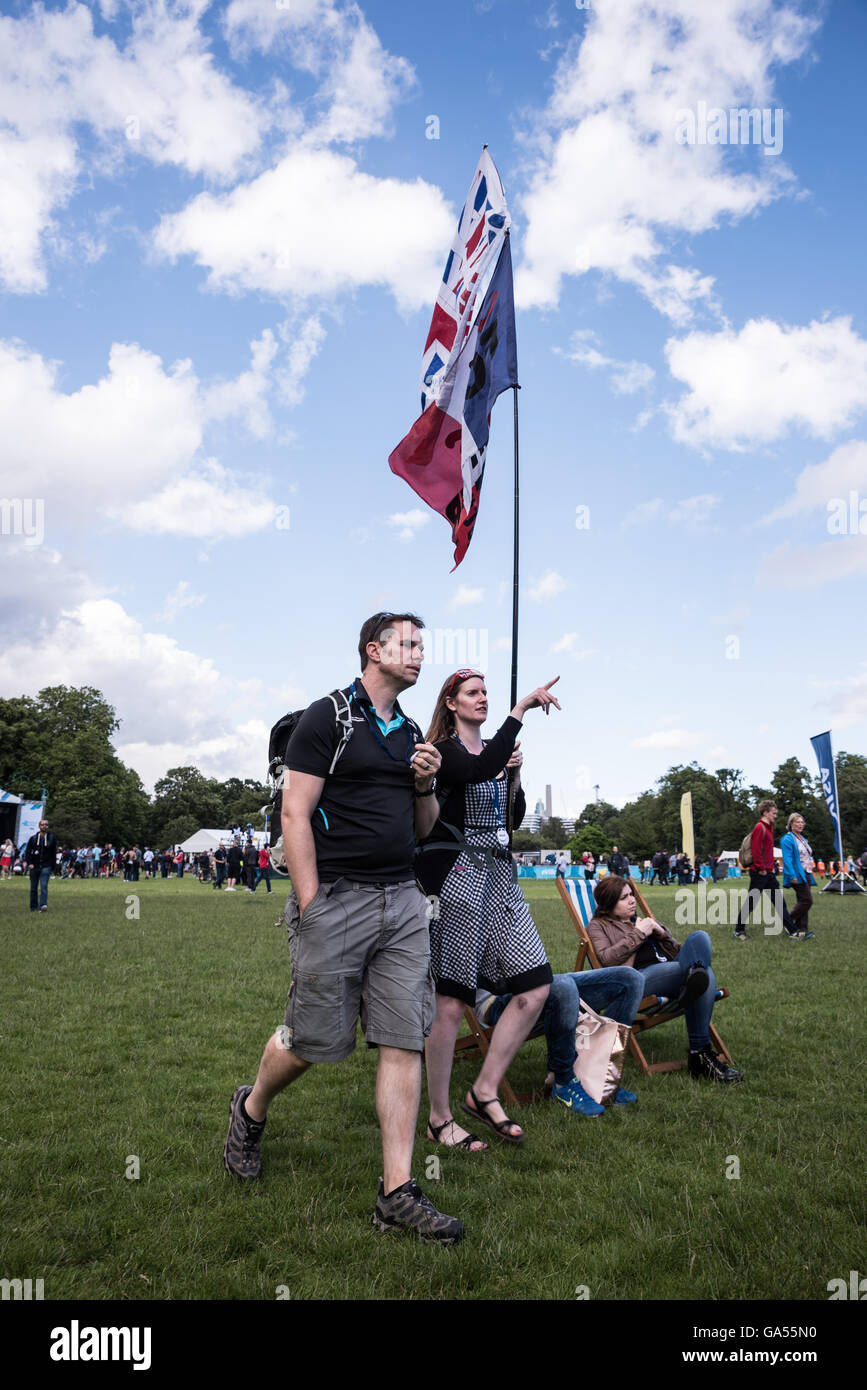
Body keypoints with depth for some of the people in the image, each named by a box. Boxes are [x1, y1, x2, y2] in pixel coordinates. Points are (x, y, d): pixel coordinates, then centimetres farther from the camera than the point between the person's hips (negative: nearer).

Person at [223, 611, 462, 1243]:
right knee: (317, 1038, 4)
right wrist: (311, 906, -15)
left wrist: (426, 785, 2)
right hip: (335, 899, -6)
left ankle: (398, 1192, 9)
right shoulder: (328, 717, -5)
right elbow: (295, 814, -11)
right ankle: (251, 1110, 35)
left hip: (403, 901, 6)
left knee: (404, 1042, 2)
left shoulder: (412, 734, 16)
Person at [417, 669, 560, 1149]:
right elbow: (479, 770, -29)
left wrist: (515, 772, 4)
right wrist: (521, 709, -26)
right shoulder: (442, 750, -6)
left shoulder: (495, 749, 18)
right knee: (450, 1002, -3)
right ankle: (439, 1118, 11)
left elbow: (515, 817, 21)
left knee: (535, 988, 2)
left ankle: (484, 1093, 15)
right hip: (455, 876, -8)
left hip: (498, 875, 8)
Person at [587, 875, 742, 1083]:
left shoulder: (642, 921, 36)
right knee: (705, 974, -32)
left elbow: (678, 953, 28)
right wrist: (638, 934, -2)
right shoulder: (598, 926, 19)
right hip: (640, 976, -6)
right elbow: (607, 958, -3)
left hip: (672, 968, 6)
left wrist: (661, 934, 8)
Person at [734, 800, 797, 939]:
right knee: (751, 902, -2)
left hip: (769, 872, 10)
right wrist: (762, 868, -19)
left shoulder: (769, 827, 17)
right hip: (759, 873, -10)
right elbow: (756, 849, -20)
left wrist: (772, 867, 16)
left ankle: (792, 930, 14)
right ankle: (739, 931, 8)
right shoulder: (759, 827, -13)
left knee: (779, 901, 10)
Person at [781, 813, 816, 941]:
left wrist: (810, 873, 21)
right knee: (807, 900, -16)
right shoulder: (787, 839, -8)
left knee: (803, 901, 5)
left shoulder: (802, 839, 21)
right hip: (798, 876, -9)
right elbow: (787, 859, -17)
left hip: (806, 875, 9)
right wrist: (792, 876, -24)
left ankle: (801, 930, 5)